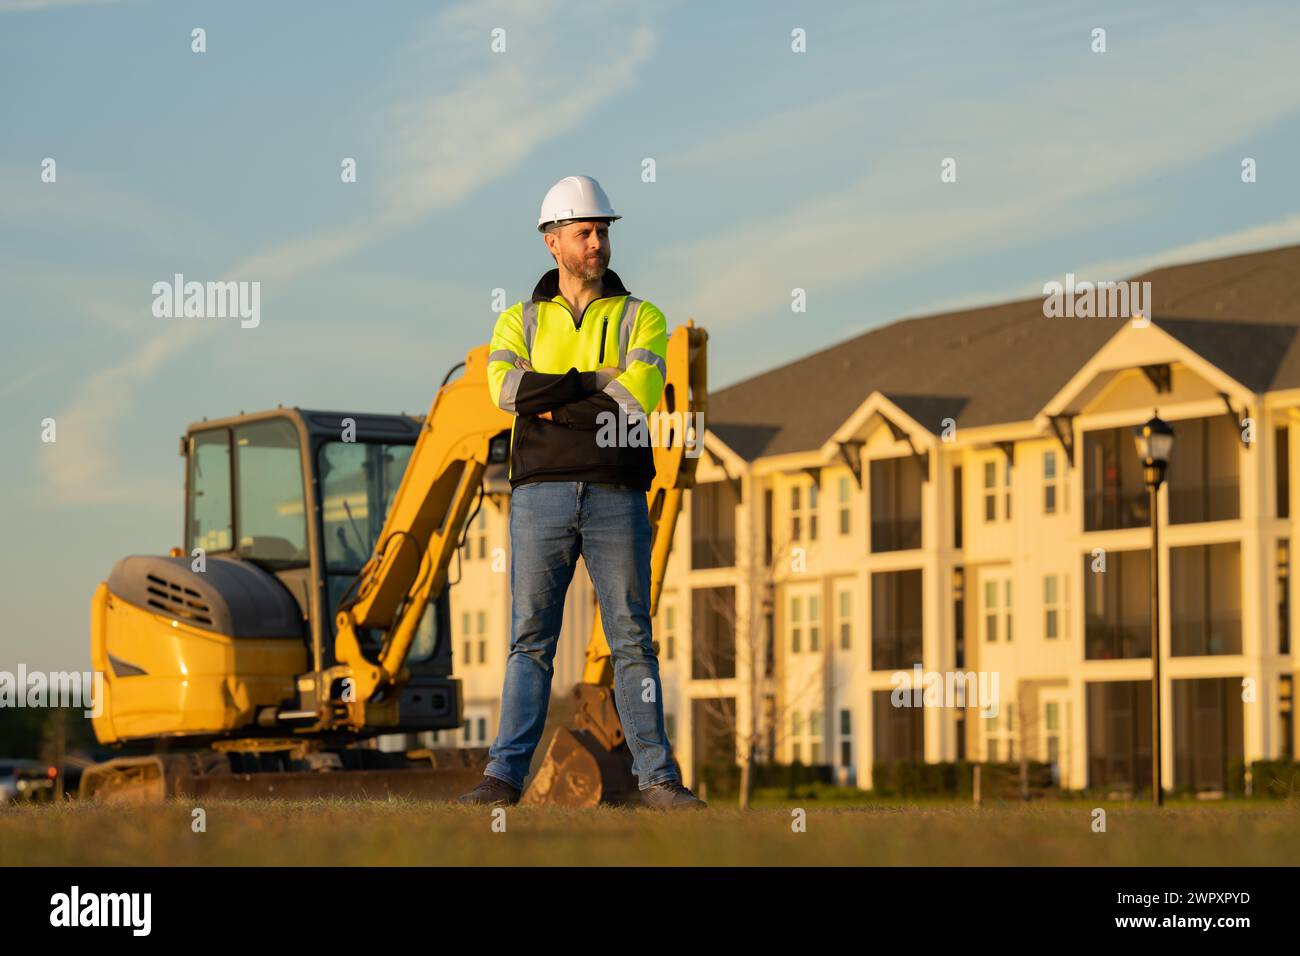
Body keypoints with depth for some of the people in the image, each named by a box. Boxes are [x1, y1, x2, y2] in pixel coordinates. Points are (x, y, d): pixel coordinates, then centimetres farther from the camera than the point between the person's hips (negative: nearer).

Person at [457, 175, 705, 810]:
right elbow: (504, 386, -7)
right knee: (530, 639, -1)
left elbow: (639, 394, -8)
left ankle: (656, 776, 3)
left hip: (615, 496, 0)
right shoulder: (520, 322, 14)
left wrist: (550, 396, -6)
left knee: (633, 640, 0)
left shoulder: (640, 318, 10)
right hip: (540, 494, 1)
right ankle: (505, 775, -1)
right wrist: (595, 382, -10)